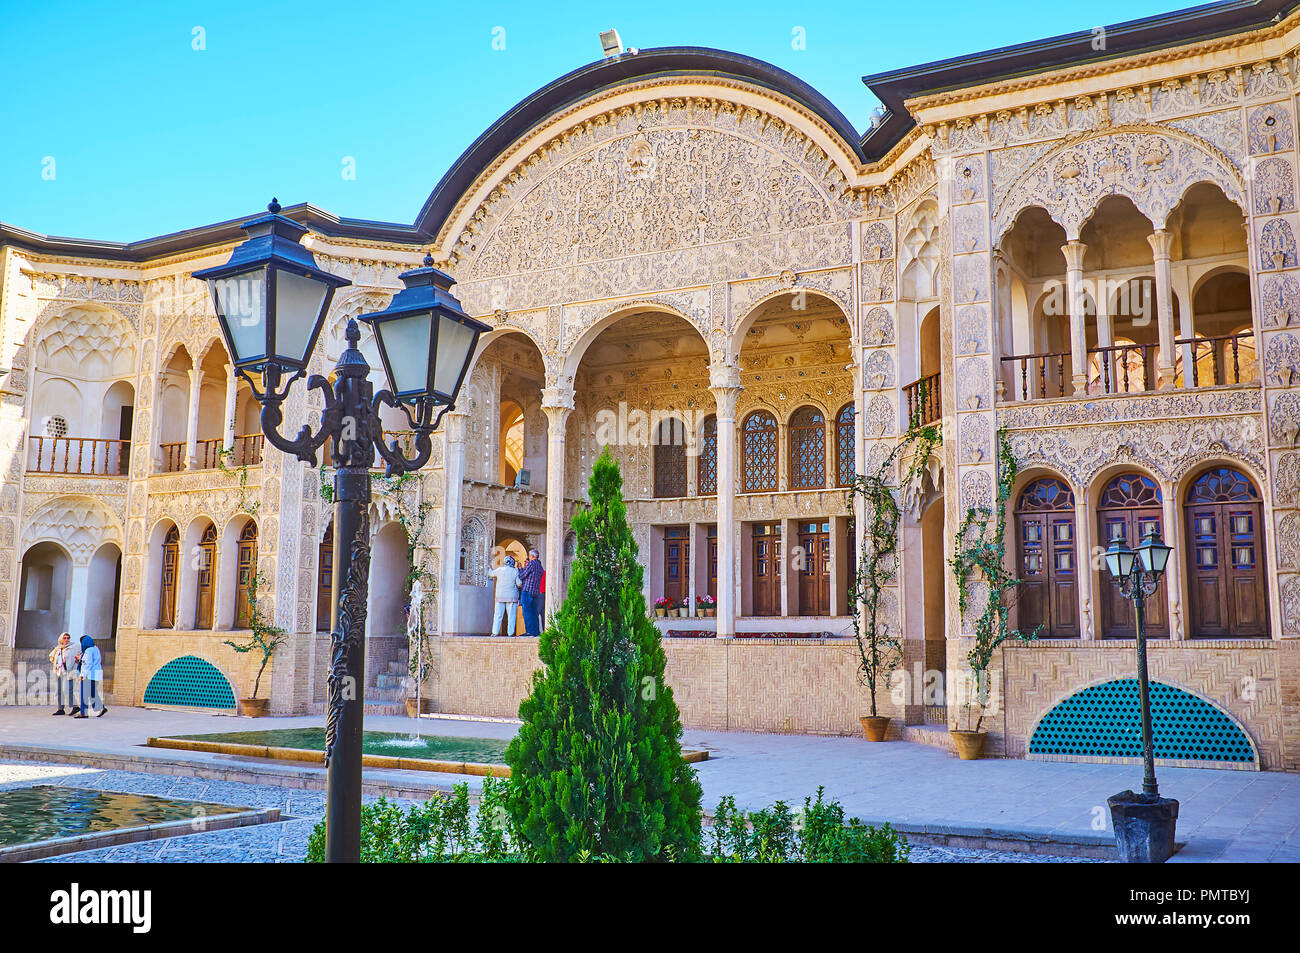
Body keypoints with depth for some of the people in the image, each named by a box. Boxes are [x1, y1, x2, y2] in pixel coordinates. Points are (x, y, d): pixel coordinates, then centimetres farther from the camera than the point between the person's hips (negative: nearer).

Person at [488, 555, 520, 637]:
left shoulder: (499, 570, 1)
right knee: (511, 616, 2)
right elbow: (519, 584, -7)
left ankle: (495, 632, 2)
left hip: (500, 596, 2)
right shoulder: (515, 571, -4)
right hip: (512, 596, -2)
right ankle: (510, 632, -2)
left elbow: (491, 574, 19)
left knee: (498, 615, 5)